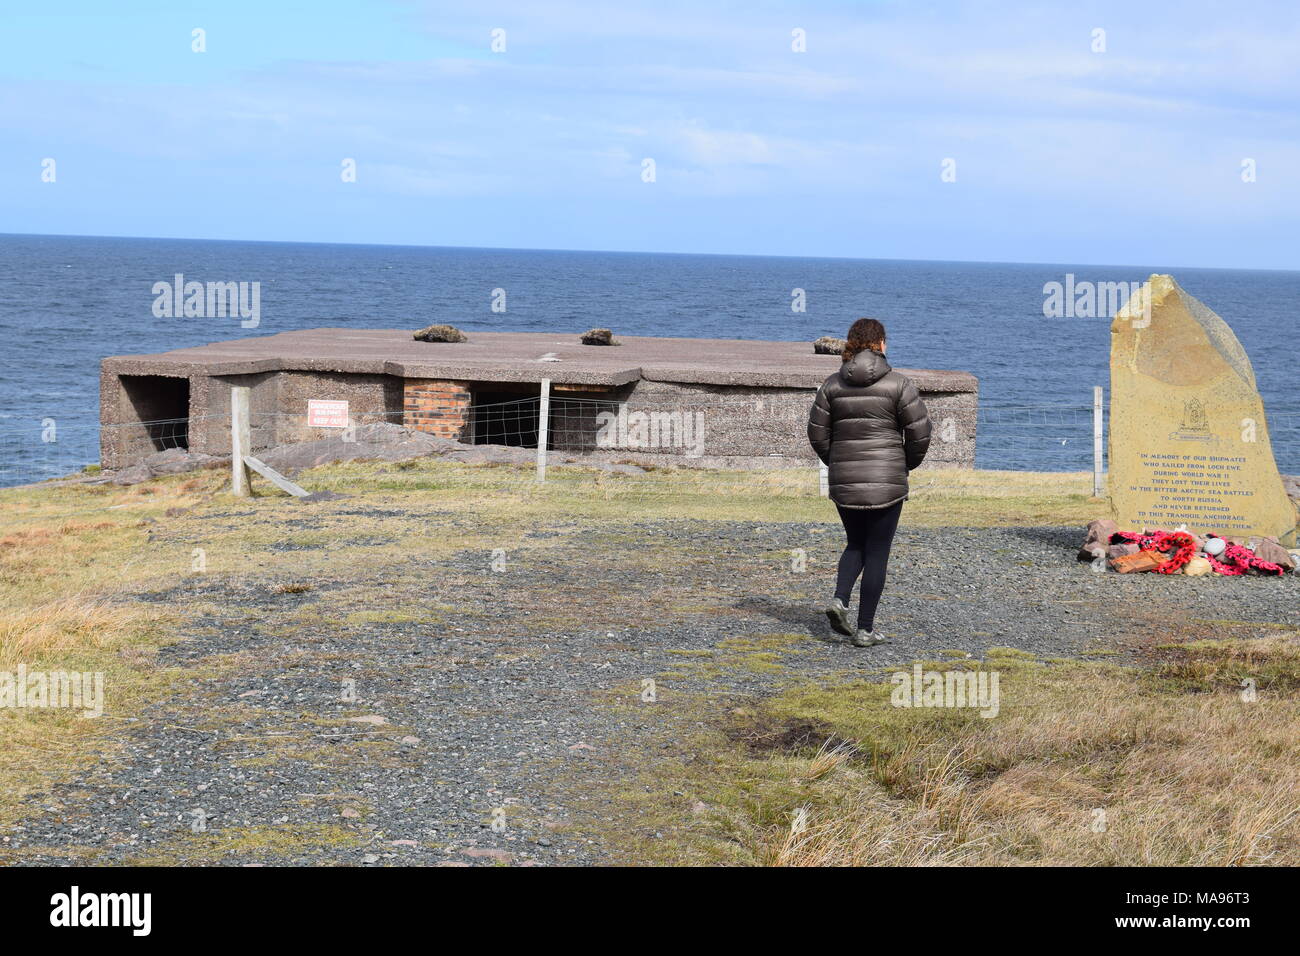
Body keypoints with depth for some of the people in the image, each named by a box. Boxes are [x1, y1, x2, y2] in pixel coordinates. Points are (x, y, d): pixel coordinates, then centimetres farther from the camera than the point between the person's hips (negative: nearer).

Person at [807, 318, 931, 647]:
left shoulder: (833, 384, 1)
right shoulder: (898, 383, -7)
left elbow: (817, 432, 3)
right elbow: (919, 430, -8)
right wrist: (908, 463, 10)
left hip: (844, 481, 3)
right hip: (886, 482, -3)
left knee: (856, 545, 21)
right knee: (877, 552, 6)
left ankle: (840, 599, -4)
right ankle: (865, 629, 6)